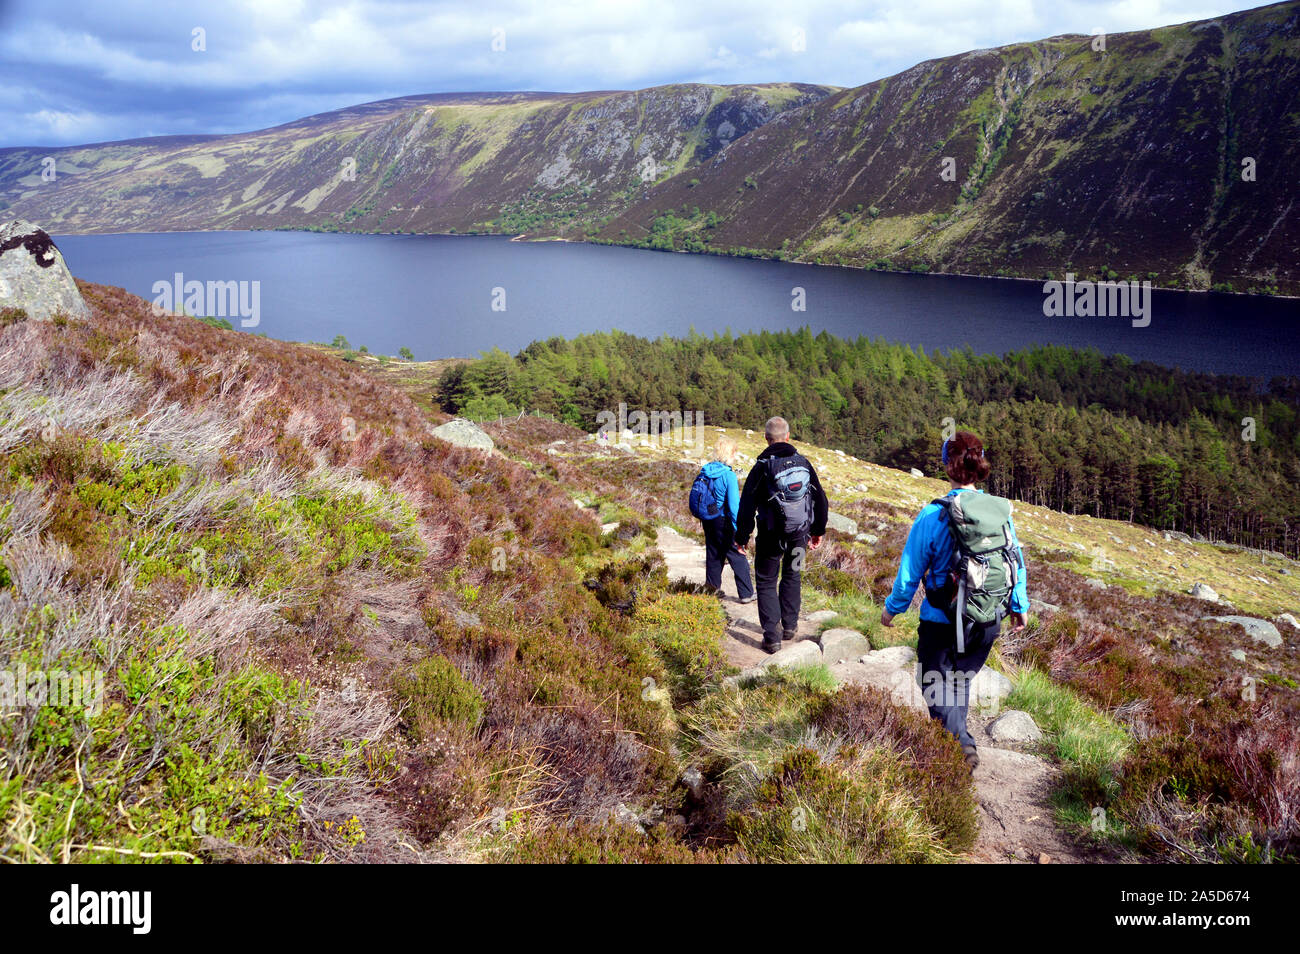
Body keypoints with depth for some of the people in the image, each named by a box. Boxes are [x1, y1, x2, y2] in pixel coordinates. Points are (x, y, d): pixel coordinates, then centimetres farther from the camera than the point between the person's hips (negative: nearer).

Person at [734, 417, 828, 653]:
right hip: (800, 534, 4)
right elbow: (820, 499, 8)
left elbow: (747, 505, -11)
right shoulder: (803, 463, 0)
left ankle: (772, 636, 0)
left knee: (767, 582, 6)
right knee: (792, 576, 22)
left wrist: (742, 537, -1)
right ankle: (789, 626, 27)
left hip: (771, 536, -4)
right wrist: (818, 531, 19)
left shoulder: (762, 467, -13)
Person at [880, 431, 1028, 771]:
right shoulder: (1001, 511, -6)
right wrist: (1019, 606, 20)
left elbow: (910, 571, -9)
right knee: (960, 679, 24)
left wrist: (892, 609, 7)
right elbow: (1016, 561, 4)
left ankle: (962, 745, -8)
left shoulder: (933, 516, -17)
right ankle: (956, 735, 37)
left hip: (941, 622, -4)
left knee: (936, 685, 9)